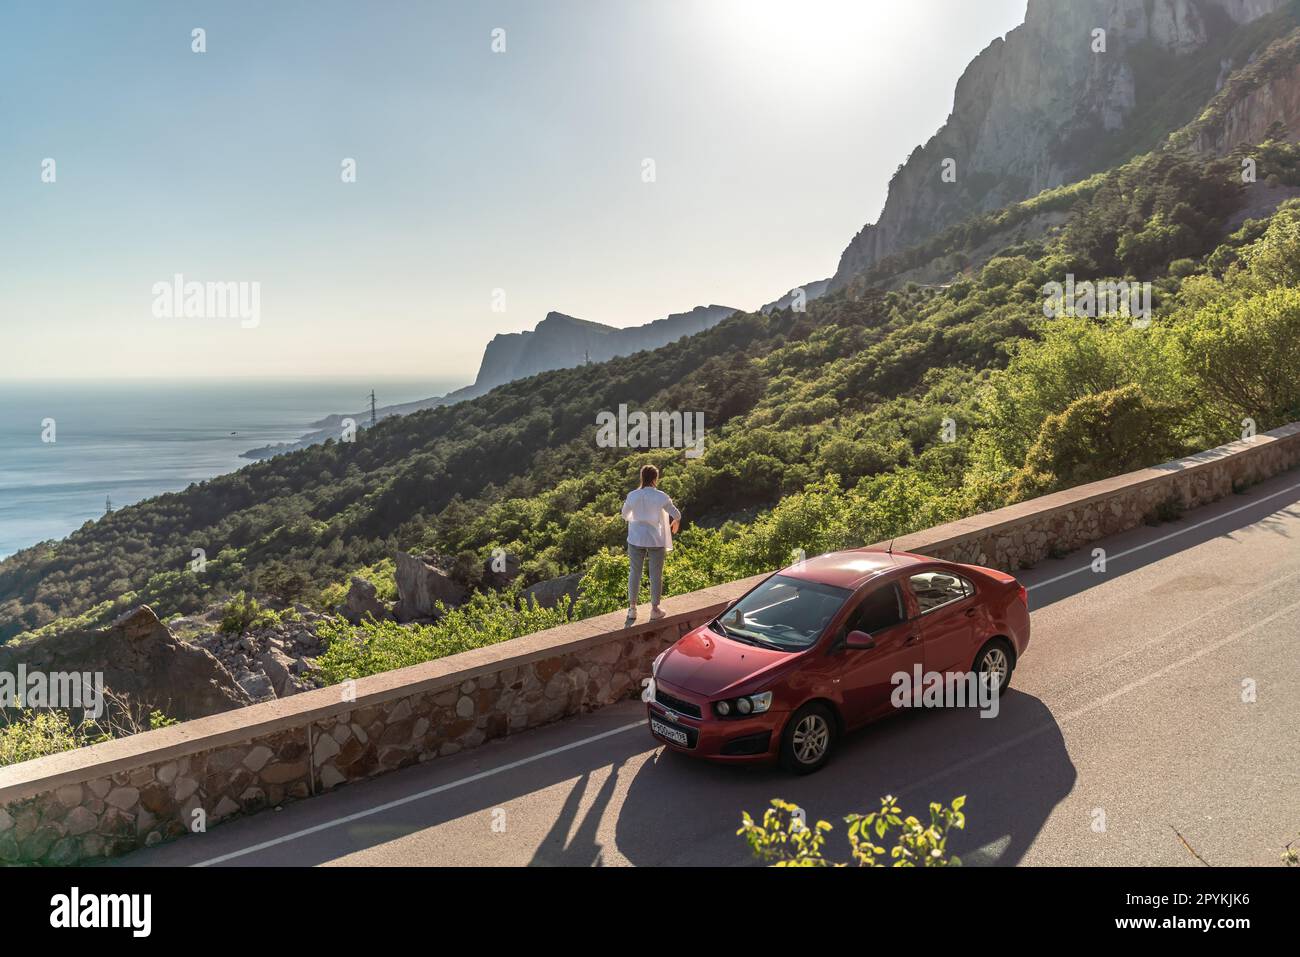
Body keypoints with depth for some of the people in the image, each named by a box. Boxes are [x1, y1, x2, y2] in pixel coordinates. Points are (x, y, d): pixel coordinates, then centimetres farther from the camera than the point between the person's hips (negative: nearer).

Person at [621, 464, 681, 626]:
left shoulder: (632, 496, -6)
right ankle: (655, 609, 16)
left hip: (636, 539, 2)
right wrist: (676, 523, 18)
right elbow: (676, 515, -5)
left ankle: (632, 608, 16)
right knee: (656, 575, 9)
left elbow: (625, 515, 9)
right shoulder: (661, 497, -12)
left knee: (634, 573, 11)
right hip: (656, 540, -2)